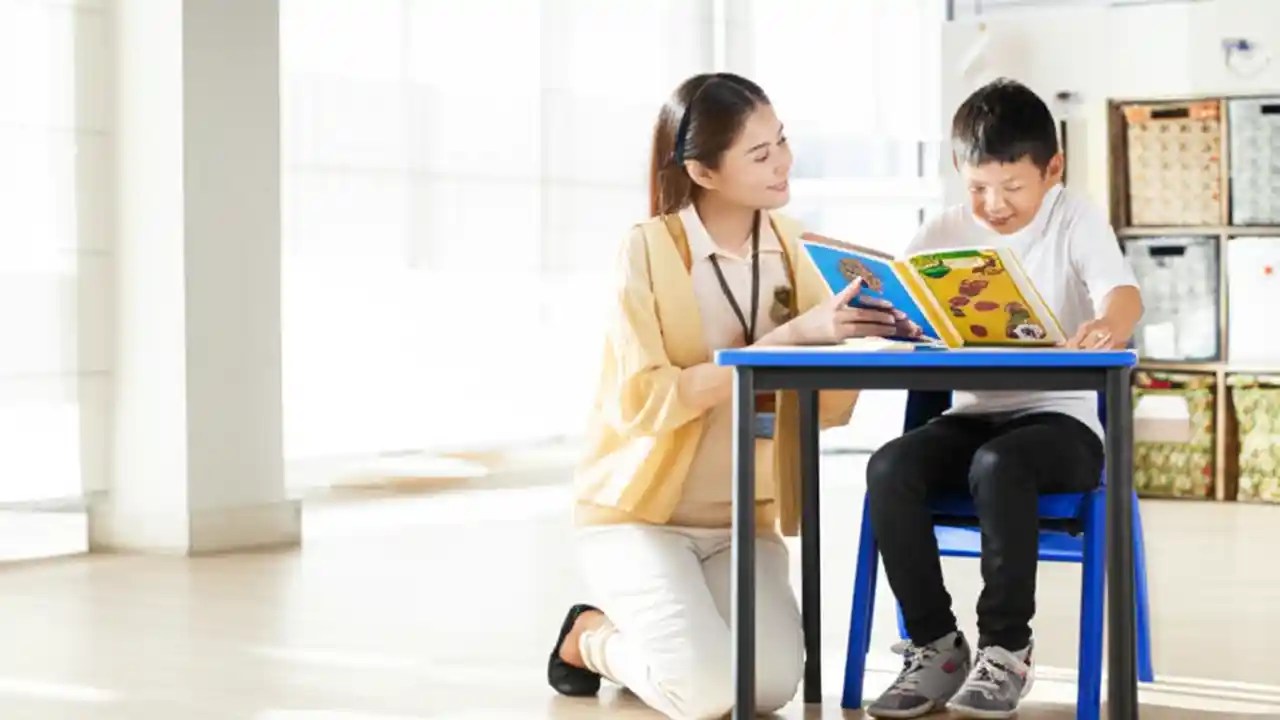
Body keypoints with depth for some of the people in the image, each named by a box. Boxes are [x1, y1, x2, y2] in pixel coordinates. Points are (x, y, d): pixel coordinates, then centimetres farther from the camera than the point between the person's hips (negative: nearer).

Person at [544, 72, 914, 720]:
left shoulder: (789, 249, 2)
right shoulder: (649, 250, -13)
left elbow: (824, 409, -1)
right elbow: (644, 400, -24)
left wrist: (860, 342, -22)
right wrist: (785, 339, -28)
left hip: (742, 521, 5)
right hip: (640, 513, -4)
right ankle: (590, 636, 8)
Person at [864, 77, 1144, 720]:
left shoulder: (1074, 221, -3)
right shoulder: (947, 231, 7)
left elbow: (1123, 294, -19)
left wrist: (1109, 325, -43)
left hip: (1060, 419, -4)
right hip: (971, 416, 4)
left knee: (998, 465, -36)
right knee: (889, 468, -24)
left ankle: (1006, 648, -22)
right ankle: (935, 645, -12)